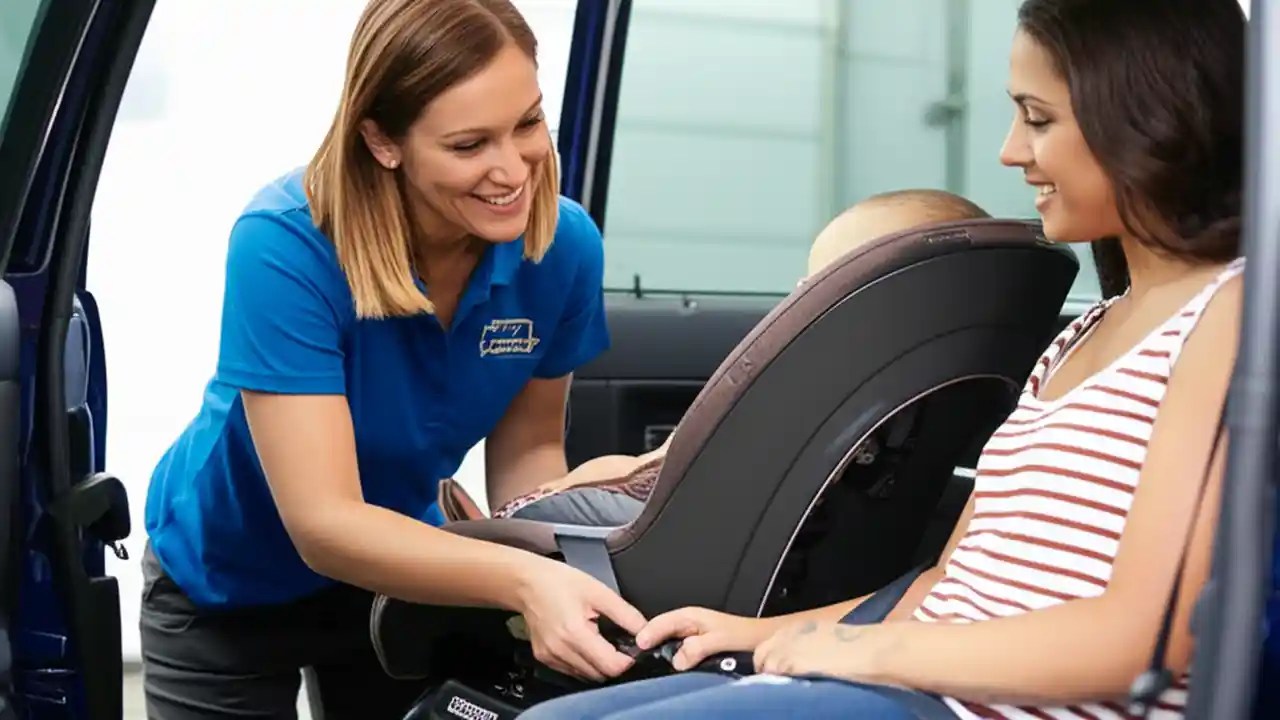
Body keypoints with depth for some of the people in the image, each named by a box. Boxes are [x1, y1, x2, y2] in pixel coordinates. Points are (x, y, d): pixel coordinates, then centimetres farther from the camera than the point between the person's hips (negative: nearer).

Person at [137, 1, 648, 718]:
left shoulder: (564, 244, -20)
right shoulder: (285, 247, -34)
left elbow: (527, 449, -8)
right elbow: (323, 524, -38)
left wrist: (556, 568, -28)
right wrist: (524, 578, -52)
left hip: (400, 572, 4)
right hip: (232, 588, -4)